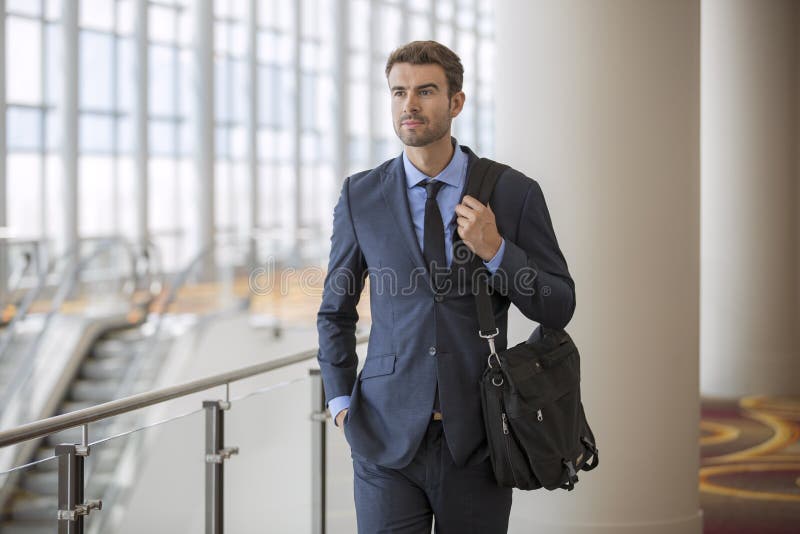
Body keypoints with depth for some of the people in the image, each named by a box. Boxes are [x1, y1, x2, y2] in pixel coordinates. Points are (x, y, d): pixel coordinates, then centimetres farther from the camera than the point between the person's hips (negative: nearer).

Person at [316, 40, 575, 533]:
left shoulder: (514, 192, -1)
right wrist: (341, 400, 4)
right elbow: (336, 311, 14)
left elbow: (558, 309, 1)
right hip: (388, 436, 0)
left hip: (477, 440, 0)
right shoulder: (360, 196, 3)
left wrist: (495, 251, -14)